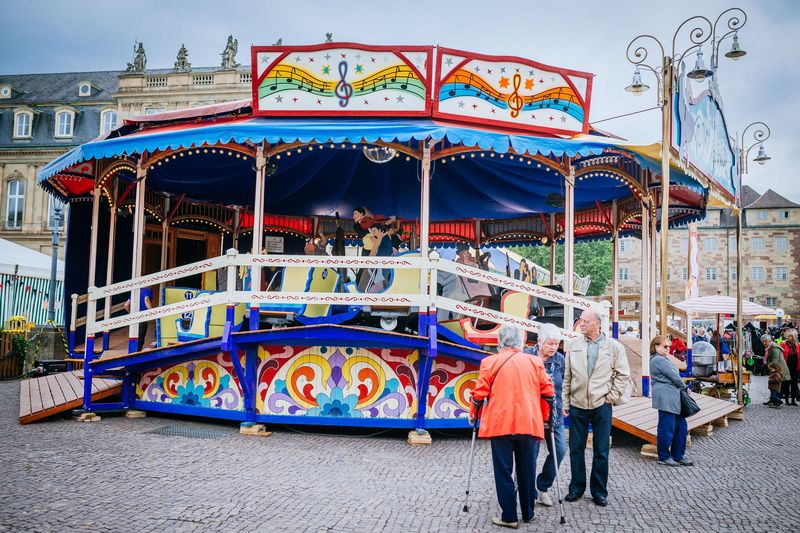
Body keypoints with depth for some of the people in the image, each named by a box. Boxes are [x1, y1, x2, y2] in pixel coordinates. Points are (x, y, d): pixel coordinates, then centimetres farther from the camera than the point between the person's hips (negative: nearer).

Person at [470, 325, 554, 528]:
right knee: (526, 470, 15)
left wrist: (474, 415, 15)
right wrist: (544, 417, 20)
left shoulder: (490, 362, -1)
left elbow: (479, 393, -1)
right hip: (529, 424, 3)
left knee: (503, 471, 5)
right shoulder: (535, 362, 6)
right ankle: (528, 513, 25)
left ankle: (509, 517, 7)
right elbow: (547, 392, 7)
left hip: (500, 424, -3)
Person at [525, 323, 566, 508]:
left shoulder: (560, 359, 1)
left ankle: (542, 487, 20)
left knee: (560, 450, 0)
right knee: (531, 453, 0)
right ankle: (530, 493, 16)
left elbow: (563, 385, 13)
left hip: (554, 414, 5)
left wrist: (560, 407, 9)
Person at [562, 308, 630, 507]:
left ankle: (599, 492, 18)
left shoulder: (614, 346, -2)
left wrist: (612, 397, -4)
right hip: (577, 405, 2)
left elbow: (622, 374, 3)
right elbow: (567, 377, 7)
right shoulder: (574, 345, 4)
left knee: (601, 452, 6)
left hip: (601, 406, -2)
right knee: (576, 449, 8)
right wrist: (565, 403, 5)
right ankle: (577, 488, 22)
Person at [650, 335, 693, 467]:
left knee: (681, 426, 12)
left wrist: (681, 388, 7)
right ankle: (664, 457, 7)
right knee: (667, 428, -3)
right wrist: (684, 387, 3)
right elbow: (674, 377, -13)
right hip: (666, 398, -11)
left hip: (673, 399, 11)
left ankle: (678, 456, 20)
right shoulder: (659, 360, -13)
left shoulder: (662, 359, 21)